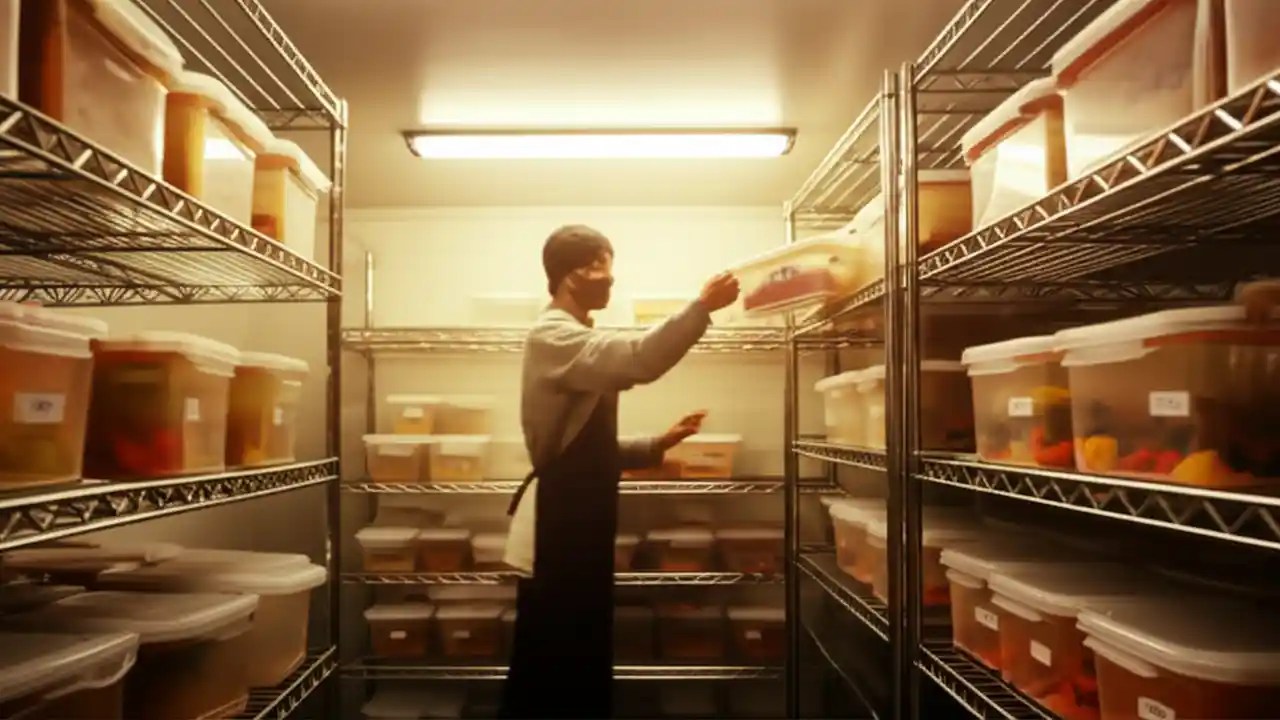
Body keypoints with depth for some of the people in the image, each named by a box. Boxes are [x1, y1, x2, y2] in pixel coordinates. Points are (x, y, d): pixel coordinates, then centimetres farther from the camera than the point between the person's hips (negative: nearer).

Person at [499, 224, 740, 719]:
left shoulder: (578, 341, 18)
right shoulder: (553, 338, -13)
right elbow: (638, 361, -32)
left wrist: (657, 445, 8)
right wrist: (702, 307, -26)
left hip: (579, 519, 10)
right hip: (557, 524, -10)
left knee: (582, 662, 18)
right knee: (549, 668, 2)